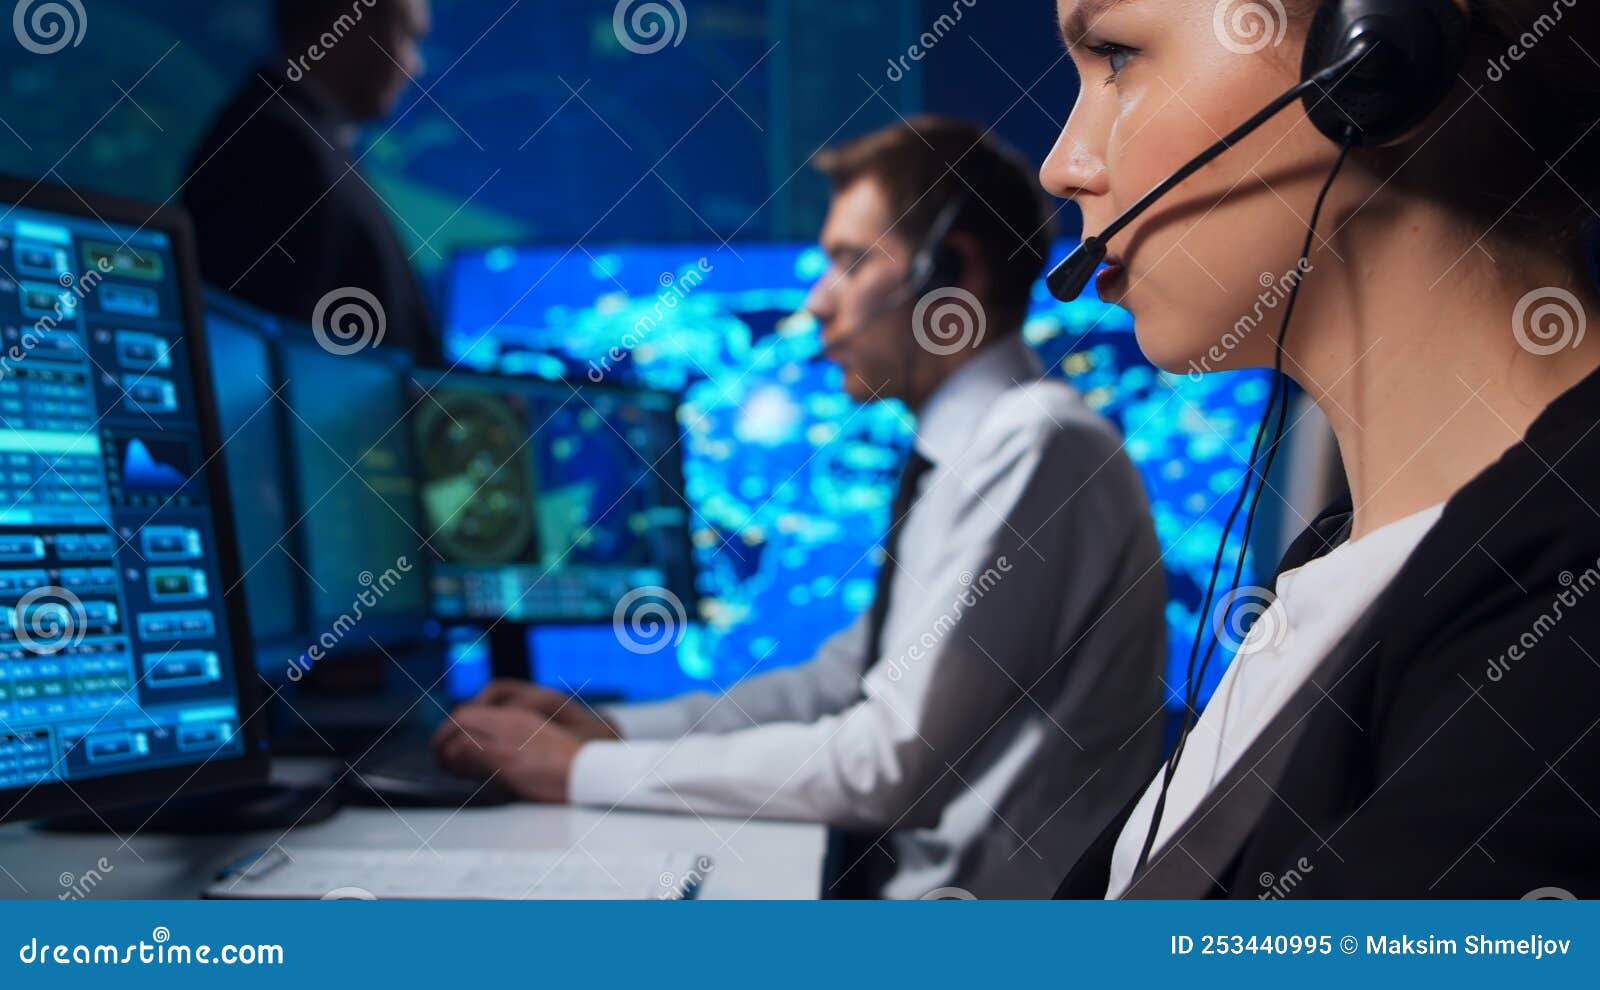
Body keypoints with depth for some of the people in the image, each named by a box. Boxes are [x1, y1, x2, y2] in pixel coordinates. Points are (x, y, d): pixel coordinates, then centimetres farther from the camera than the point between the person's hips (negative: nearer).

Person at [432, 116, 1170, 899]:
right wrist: (612, 727, 4)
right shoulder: (964, 451, 11)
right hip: (905, 870, 8)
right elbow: (844, 678, 14)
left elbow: (890, 762, -20)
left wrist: (585, 770, -14)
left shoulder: (1037, 443, -18)